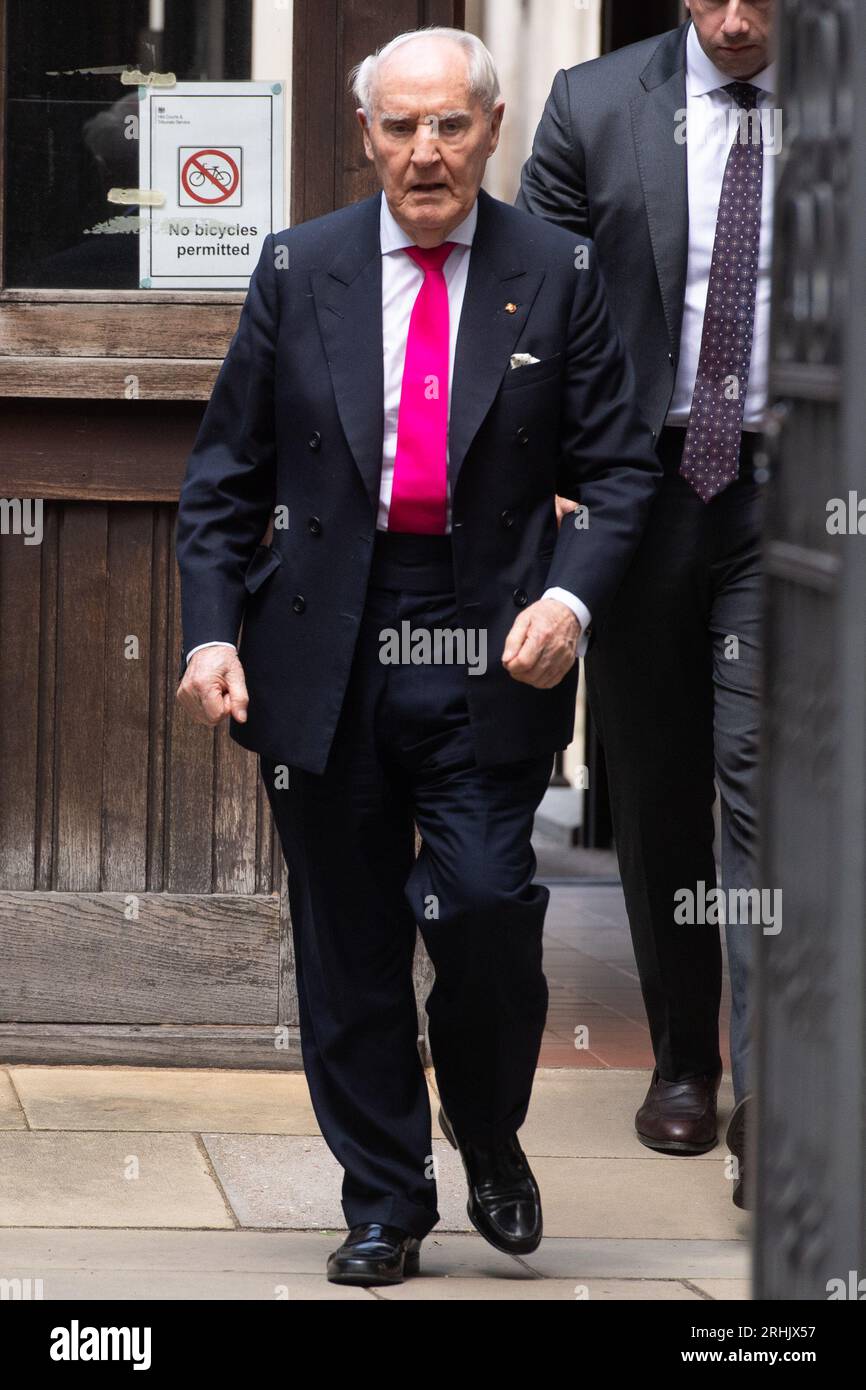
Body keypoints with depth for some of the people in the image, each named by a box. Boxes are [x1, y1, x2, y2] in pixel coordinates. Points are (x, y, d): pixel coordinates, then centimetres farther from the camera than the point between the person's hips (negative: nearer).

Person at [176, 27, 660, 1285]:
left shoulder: (557, 277, 2)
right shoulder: (299, 271, 5)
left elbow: (622, 469, 3)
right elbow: (226, 474, 7)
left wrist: (573, 595, -14)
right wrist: (211, 629, -4)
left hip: (490, 661, -2)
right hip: (326, 657, 2)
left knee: (485, 906, -14)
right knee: (348, 946, 6)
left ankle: (490, 1136, 15)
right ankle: (385, 1204, 20)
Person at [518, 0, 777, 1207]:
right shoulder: (596, 105, 2)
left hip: (793, 491, -2)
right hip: (642, 480, 2)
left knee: (765, 773, -13)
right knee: (655, 788, 11)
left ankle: (770, 1087, -14)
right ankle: (682, 1062, 24)